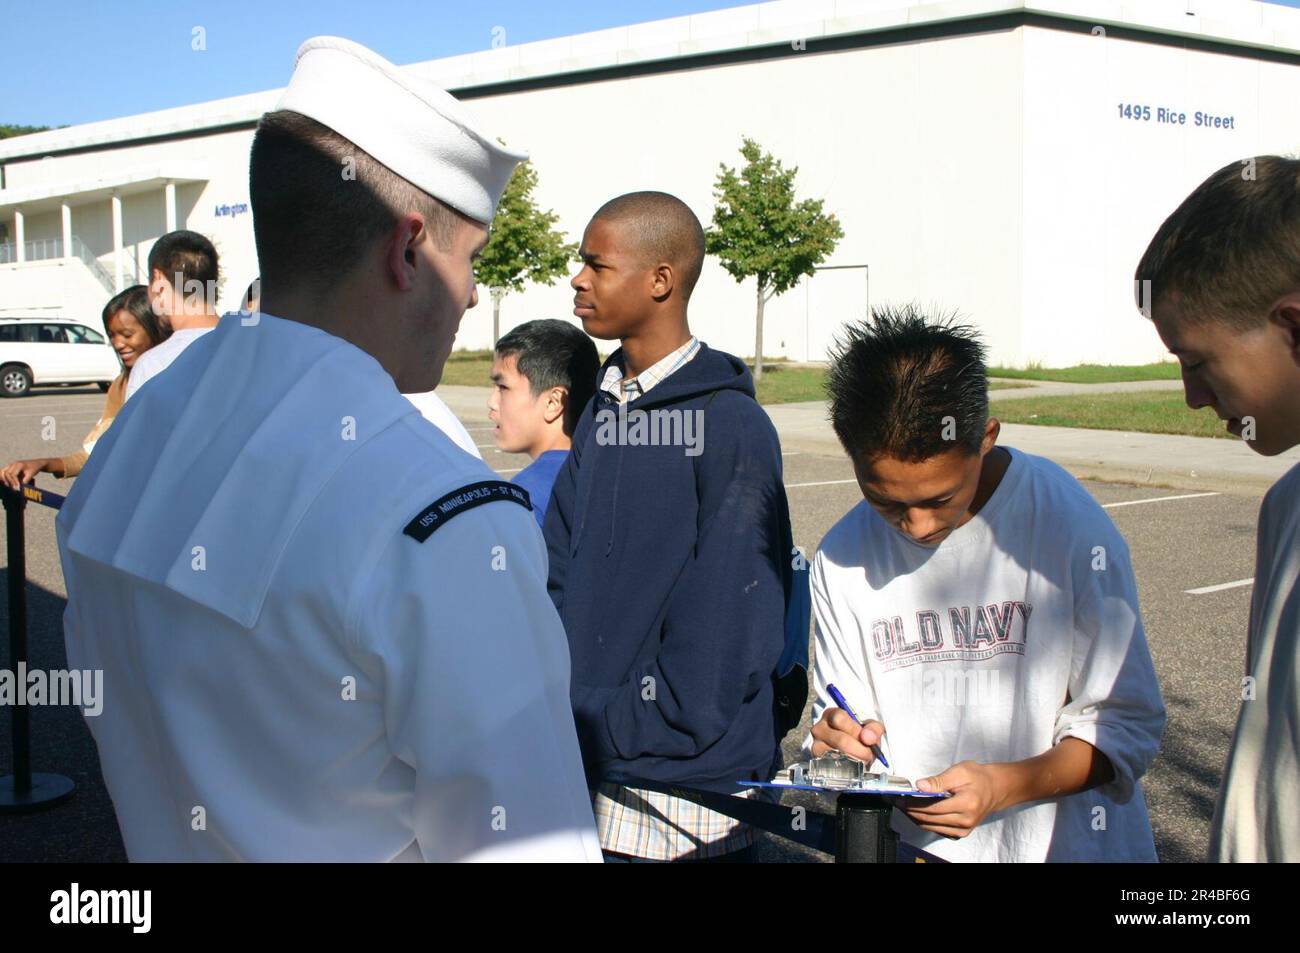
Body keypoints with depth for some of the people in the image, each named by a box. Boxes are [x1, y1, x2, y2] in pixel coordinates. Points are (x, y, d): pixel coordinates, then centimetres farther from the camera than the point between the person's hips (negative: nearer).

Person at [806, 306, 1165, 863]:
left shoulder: (1070, 526, -8)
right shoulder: (842, 559, -1)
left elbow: (1125, 724, -5)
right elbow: (842, 711, 8)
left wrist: (1006, 785, -18)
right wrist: (834, 737, -13)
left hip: (1066, 839, -2)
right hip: (917, 842, 2)